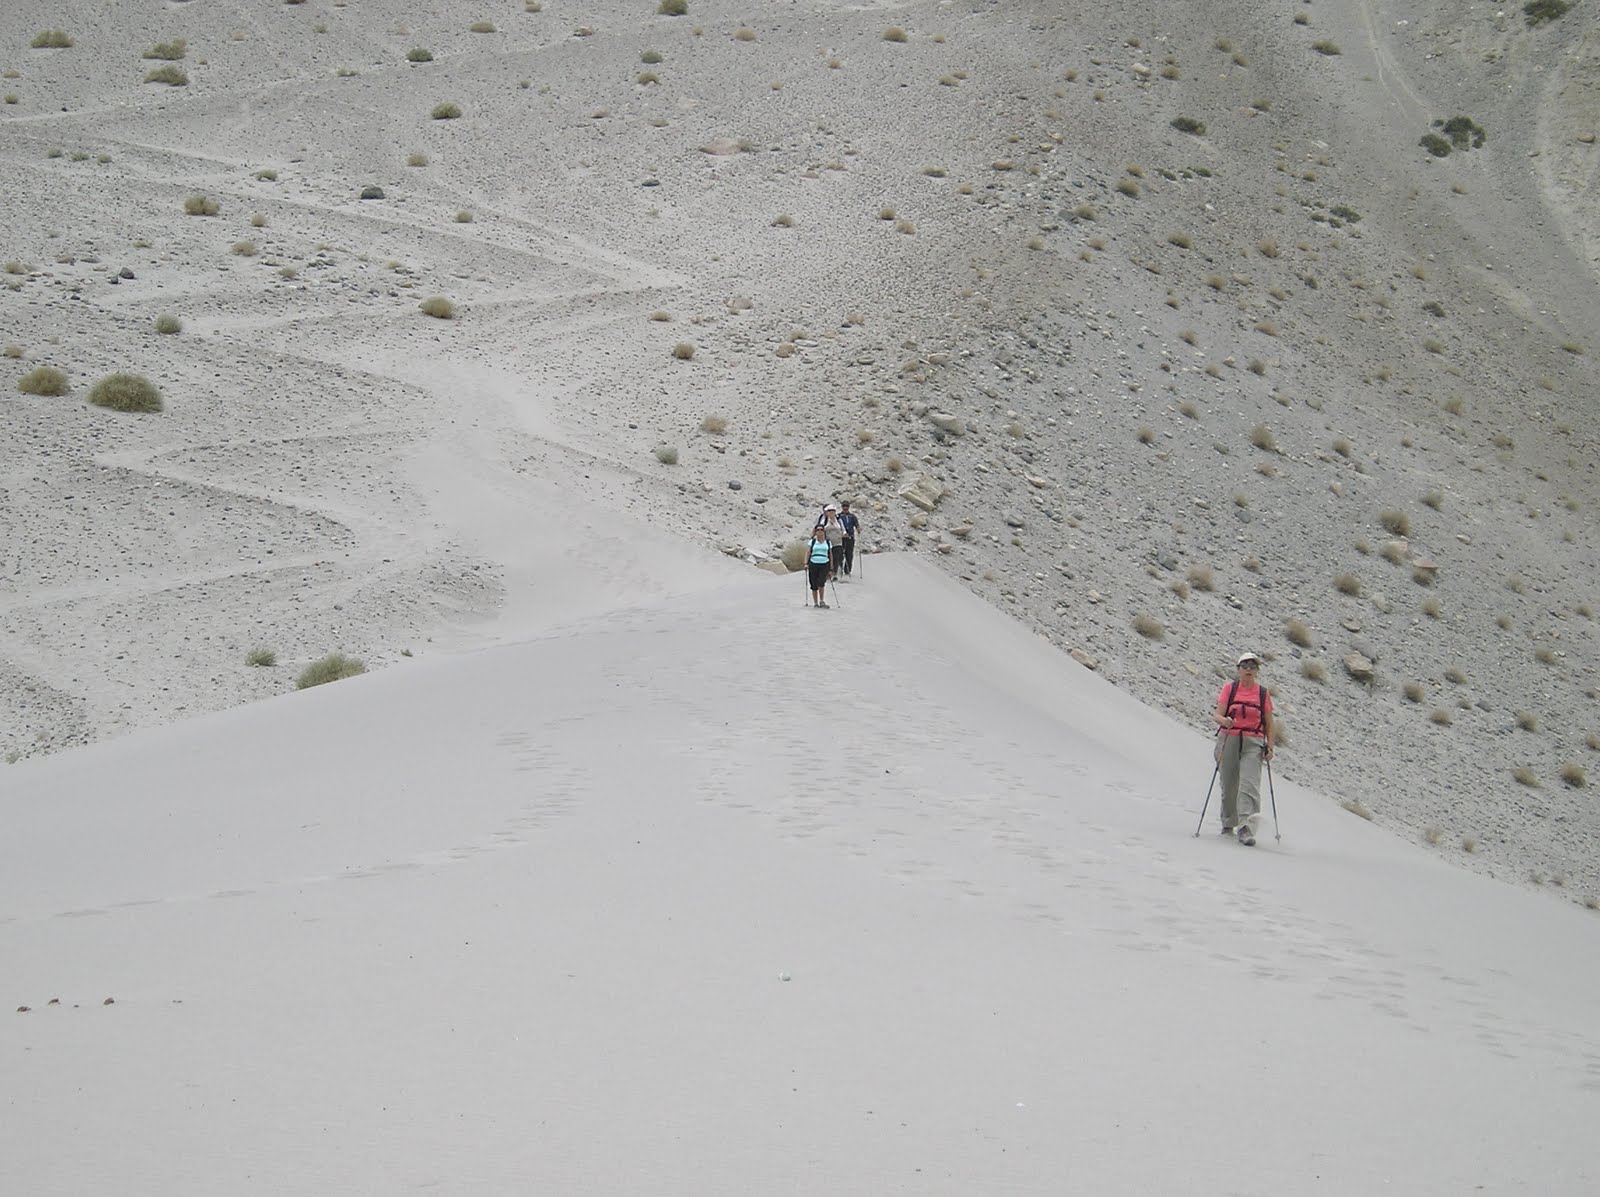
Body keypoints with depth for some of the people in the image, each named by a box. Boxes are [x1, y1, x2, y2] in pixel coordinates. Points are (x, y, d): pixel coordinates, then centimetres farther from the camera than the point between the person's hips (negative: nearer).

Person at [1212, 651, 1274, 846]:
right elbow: (1217, 714, -3)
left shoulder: (1263, 693, 8)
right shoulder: (1229, 688, 5)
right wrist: (1223, 720, -26)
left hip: (1253, 743, -1)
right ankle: (1228, 823, 31)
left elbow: (1269, 723, 11)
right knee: (1229, 784, 9)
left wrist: (1270, 747, 1)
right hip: (1229, 740, 1)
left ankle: (1245, 828, -24)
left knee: (1249, 783, -16)